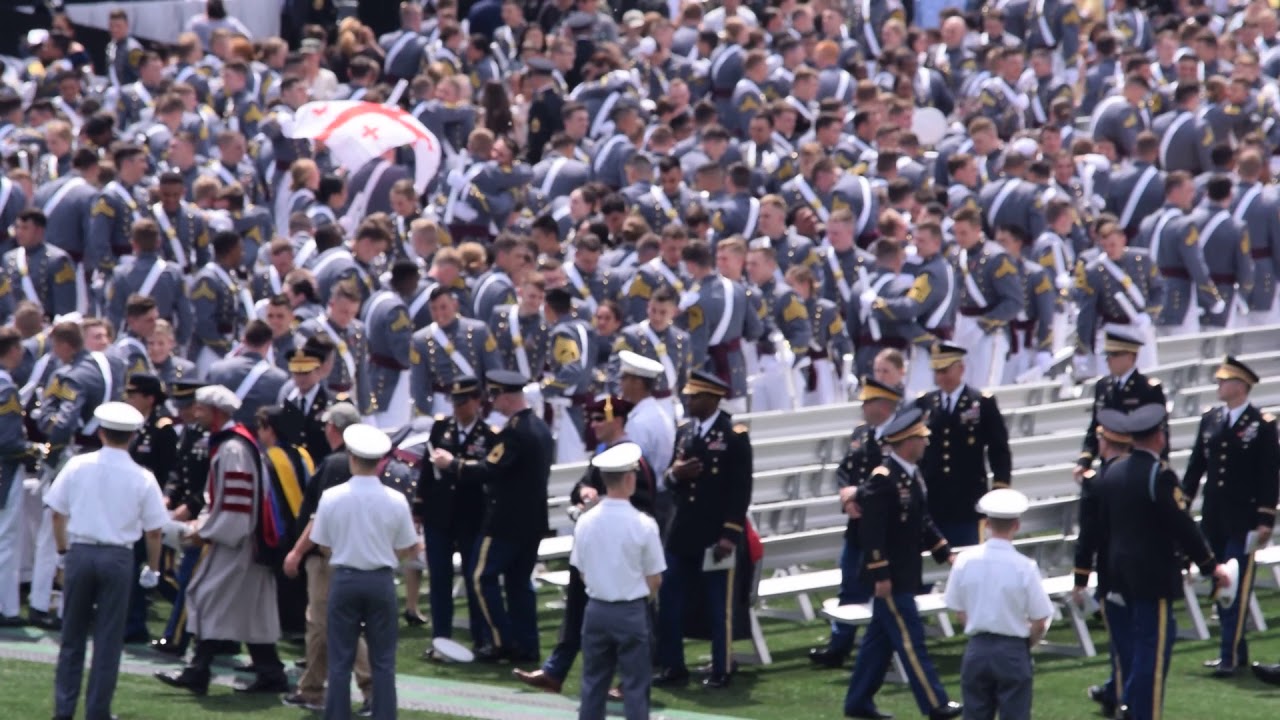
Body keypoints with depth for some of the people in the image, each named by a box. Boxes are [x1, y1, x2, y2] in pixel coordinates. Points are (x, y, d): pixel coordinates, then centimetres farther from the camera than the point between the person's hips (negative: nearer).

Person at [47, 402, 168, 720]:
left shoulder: (78, 466, -3)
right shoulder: (142, 478, -5)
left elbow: (57, 513, 3)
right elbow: (154, 531, 0)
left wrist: (64, 551, 17)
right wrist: (152, 568, 14)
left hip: (80, 552, 1)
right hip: (118, 557, -1)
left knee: (73, 636, 12)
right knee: (108, 640, 7)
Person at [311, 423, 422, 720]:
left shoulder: (332, 497, -9)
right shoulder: (396, 500, -9)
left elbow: (323, 545, -1)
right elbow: (408, 549, -1)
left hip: (345, 579, 0)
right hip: (381, 580, 0)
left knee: (340, 659, 7)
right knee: (383, 661, 7)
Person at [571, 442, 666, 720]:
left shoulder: (586, 521, -5)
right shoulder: (643, 525, -15)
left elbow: (581, 572, 5)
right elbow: (654, 580, -7)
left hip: (596, 610, 4)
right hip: (631, 613, -4)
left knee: (594, 679, 12)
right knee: (635, 684, 3)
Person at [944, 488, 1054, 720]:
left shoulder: (965, 560, -6)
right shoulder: (1025, 567, -14)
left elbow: (958, 610, 3)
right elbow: (1040, 622, -8)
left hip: (977, 649, 3)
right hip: (1013, 652, -3)